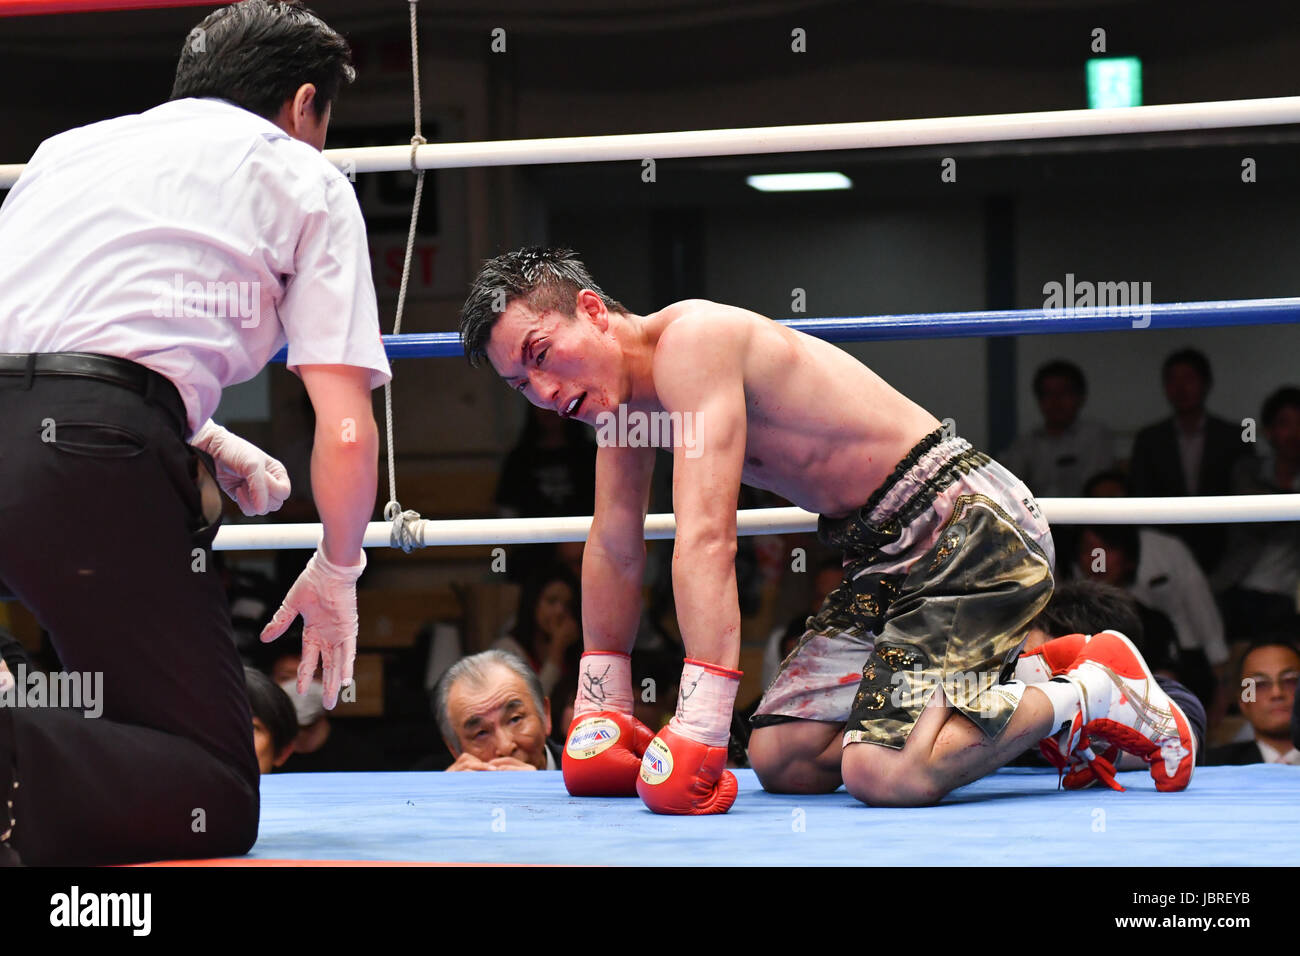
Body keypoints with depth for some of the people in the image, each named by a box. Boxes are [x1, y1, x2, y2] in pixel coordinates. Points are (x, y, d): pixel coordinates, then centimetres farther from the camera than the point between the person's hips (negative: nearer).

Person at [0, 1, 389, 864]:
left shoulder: (70, 145, 32)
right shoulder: (305, 178, 17)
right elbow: (347, 434, 8)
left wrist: (206, 445, 45)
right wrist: (337, 575, 25)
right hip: (90, 454, -6)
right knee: (220, 800, -2)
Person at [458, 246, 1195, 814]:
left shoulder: (692, 341, -22)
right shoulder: (620, 386, 9)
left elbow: (707, 538, -30)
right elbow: (614, 553, 20)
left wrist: (696, 734, -34)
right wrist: (598, 722, 20)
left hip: (970, 526, -10)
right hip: (890, 559, 10)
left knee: (884, 773, -26)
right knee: (783, 759, 3)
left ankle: (1090, 692, -3)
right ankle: (1011, 688, 17)